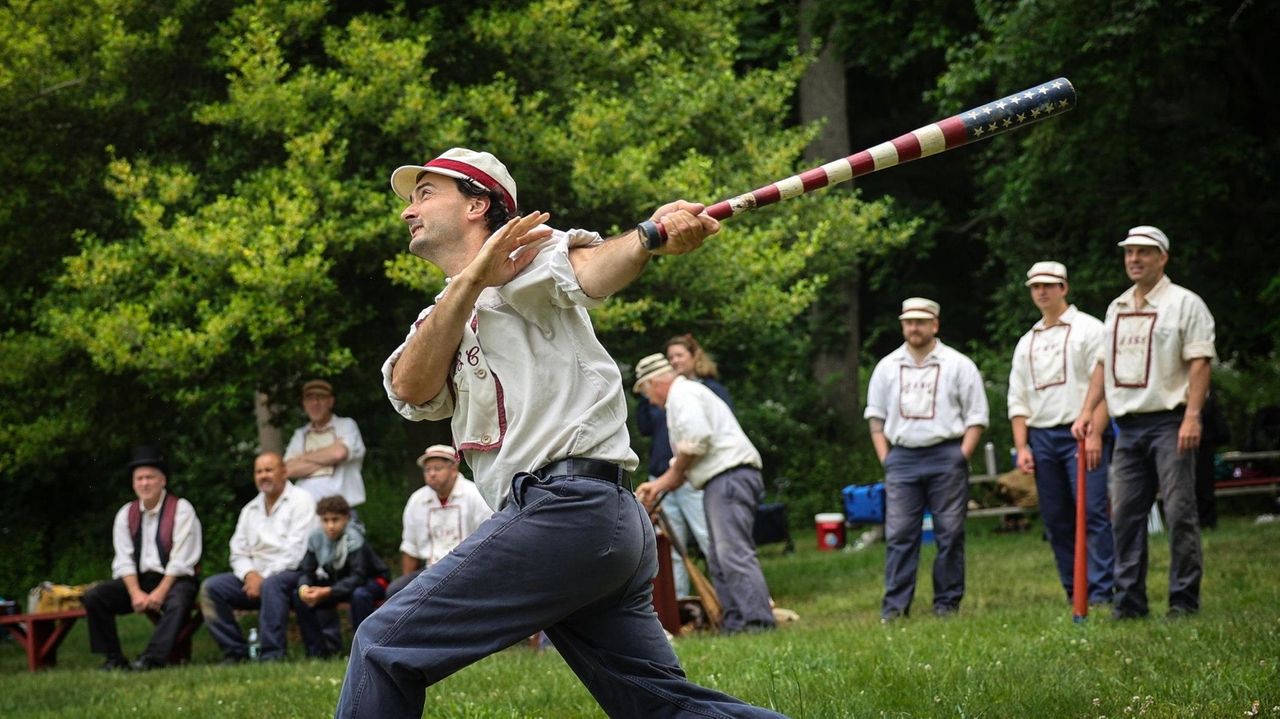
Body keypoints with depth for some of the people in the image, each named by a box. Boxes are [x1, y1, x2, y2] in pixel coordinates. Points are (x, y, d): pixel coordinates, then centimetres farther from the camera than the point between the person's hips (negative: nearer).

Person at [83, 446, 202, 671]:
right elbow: (124, 561, 3)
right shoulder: (126, 514, 10)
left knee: (178, 602, -38)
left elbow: (181, 561, -11)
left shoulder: (180, 509, -4)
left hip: (173, 580, -5)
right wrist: (136, 593, -13)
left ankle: (153, 657, -47)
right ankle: (113, 658, -17)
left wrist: (159, 593, -20)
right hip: (138, 580, 5)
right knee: (93, 597, -14)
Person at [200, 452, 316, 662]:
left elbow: (296, 550, -12)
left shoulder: (300, 501, -1)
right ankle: (235, 652, -14)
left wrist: (264, 578, -17)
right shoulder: (250, 510, 19)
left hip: (291, 573, -6)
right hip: (255, 575, 6)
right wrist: (249, 574, -8)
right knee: (211, 587, -13)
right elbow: (238, 552, 15)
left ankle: (272, 654, -36)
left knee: (271, 585, -39)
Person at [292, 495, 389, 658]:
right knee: (299, 596, -12)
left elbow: (357, 577, -33)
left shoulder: (354, 539, -26)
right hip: (335, 582, 5)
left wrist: (326, 592, -42)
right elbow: (305, 570, -8)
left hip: (371, 582, -5)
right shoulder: (316, 537, -12)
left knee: (359, 595, -39)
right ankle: (317, 650, -4)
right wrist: (304, 587, -33)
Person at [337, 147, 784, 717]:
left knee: (386, 647, -8)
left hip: (566, 507, -9)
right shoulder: (441, 319, 25)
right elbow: (410, 391, 3)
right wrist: (471, 281, -11)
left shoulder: (525, 262, 3)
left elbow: (588, 268, -21)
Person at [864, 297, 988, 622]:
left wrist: (961, 457, -6)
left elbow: (976, 416, 3)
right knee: (898, 534, -2)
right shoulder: (887, 367, 13)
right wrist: (884, 457, 5)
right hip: (901, 457, 2)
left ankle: (947, 601, 6)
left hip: (946, 456, -2)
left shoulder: (958, 365, 4)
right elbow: (875, 415, 16)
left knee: (950, 533, 0)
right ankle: (895, 604, -1)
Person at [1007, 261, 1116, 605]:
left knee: (1093, 513, -12)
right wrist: (1022, 446, 6)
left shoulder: (1088, 329, 2)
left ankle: (1100, 592, -14)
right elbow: (1017, 400, 18)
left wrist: (1095, 434, -16)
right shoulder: (1026, 343, 19)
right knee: (1056, 520, 4)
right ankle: (1073, 592, 9)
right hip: (1041, 437, 6)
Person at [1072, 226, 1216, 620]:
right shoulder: (1116, 309, 18)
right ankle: (1129, 600, 8)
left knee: (1179, 512, -7)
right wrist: (1087, 410, 10)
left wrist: (1192, 417, -18)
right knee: (1124, 514, 4)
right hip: (1128, 425, 6)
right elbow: (1103, 364, 22)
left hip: (1169, 423, -6)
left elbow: (1199, 362, -9)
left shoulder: (1184, 303, -2)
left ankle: (1184, 599, -3)